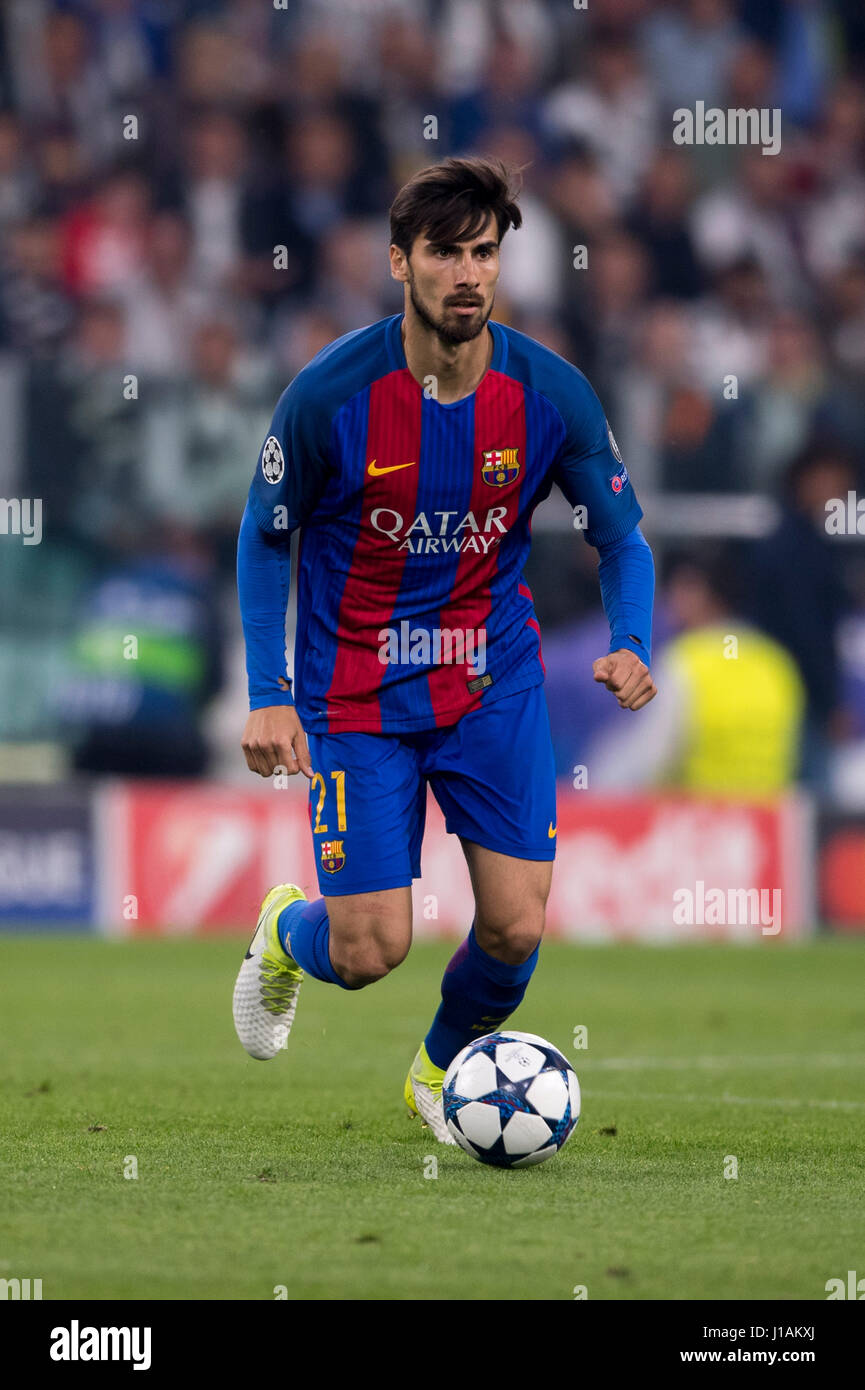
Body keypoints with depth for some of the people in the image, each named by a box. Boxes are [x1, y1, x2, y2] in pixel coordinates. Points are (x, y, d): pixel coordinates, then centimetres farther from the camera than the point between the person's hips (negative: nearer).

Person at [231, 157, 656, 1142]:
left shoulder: (550, 394, -10)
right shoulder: (329, 395, -17)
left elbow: (623, 538, 2)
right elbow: (264, 538, -2)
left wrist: (630, 645, -18)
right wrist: (267, 697, -10)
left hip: (495, 681, 2)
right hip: (357, 693, -2)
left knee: (516, 927, -6)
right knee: (369, 950, -7)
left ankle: (443, 1067, 27)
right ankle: (287, 932, 32)